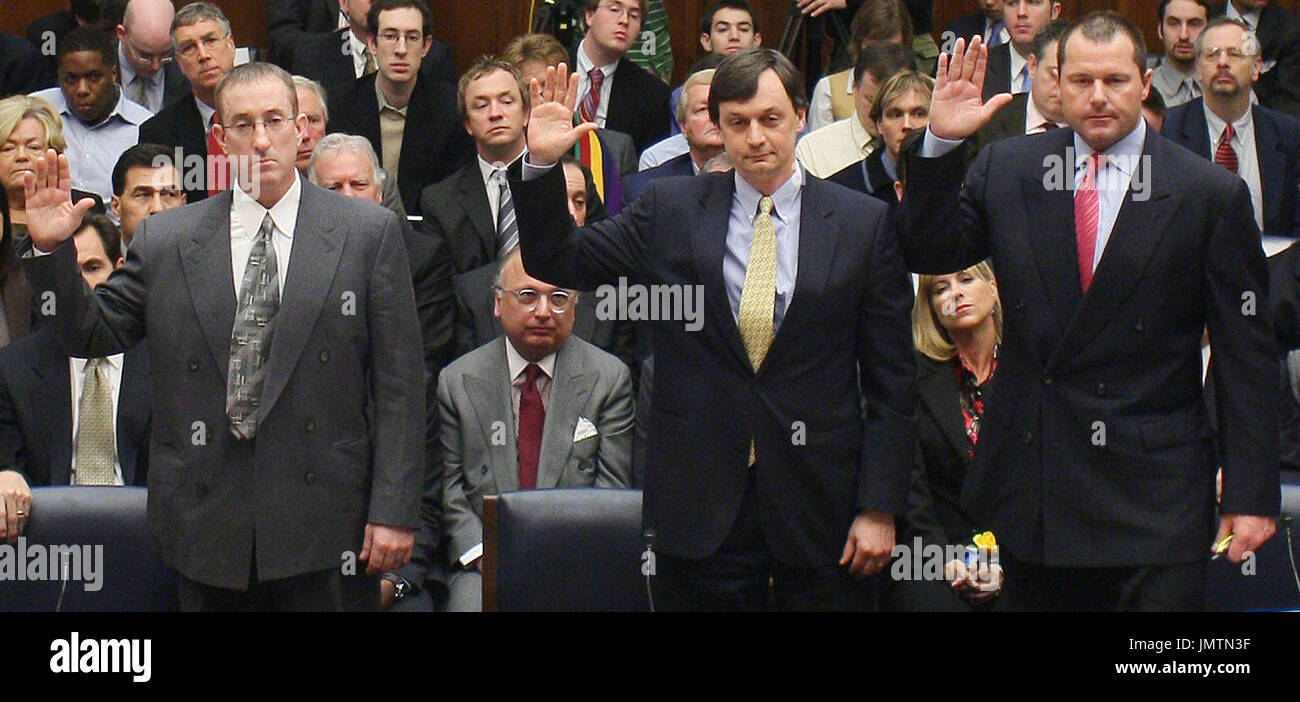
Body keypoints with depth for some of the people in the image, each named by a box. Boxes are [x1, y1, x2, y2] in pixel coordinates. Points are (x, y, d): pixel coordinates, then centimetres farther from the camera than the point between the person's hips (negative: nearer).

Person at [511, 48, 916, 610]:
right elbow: (558, 262, 9)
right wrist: (542, 164, -7)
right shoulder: (670, 209, 6)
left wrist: (879, 507, -4)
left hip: (820, 508, -1)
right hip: (700, 504, 1)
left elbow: (891, 383, 1)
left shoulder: (865, 224, 1)